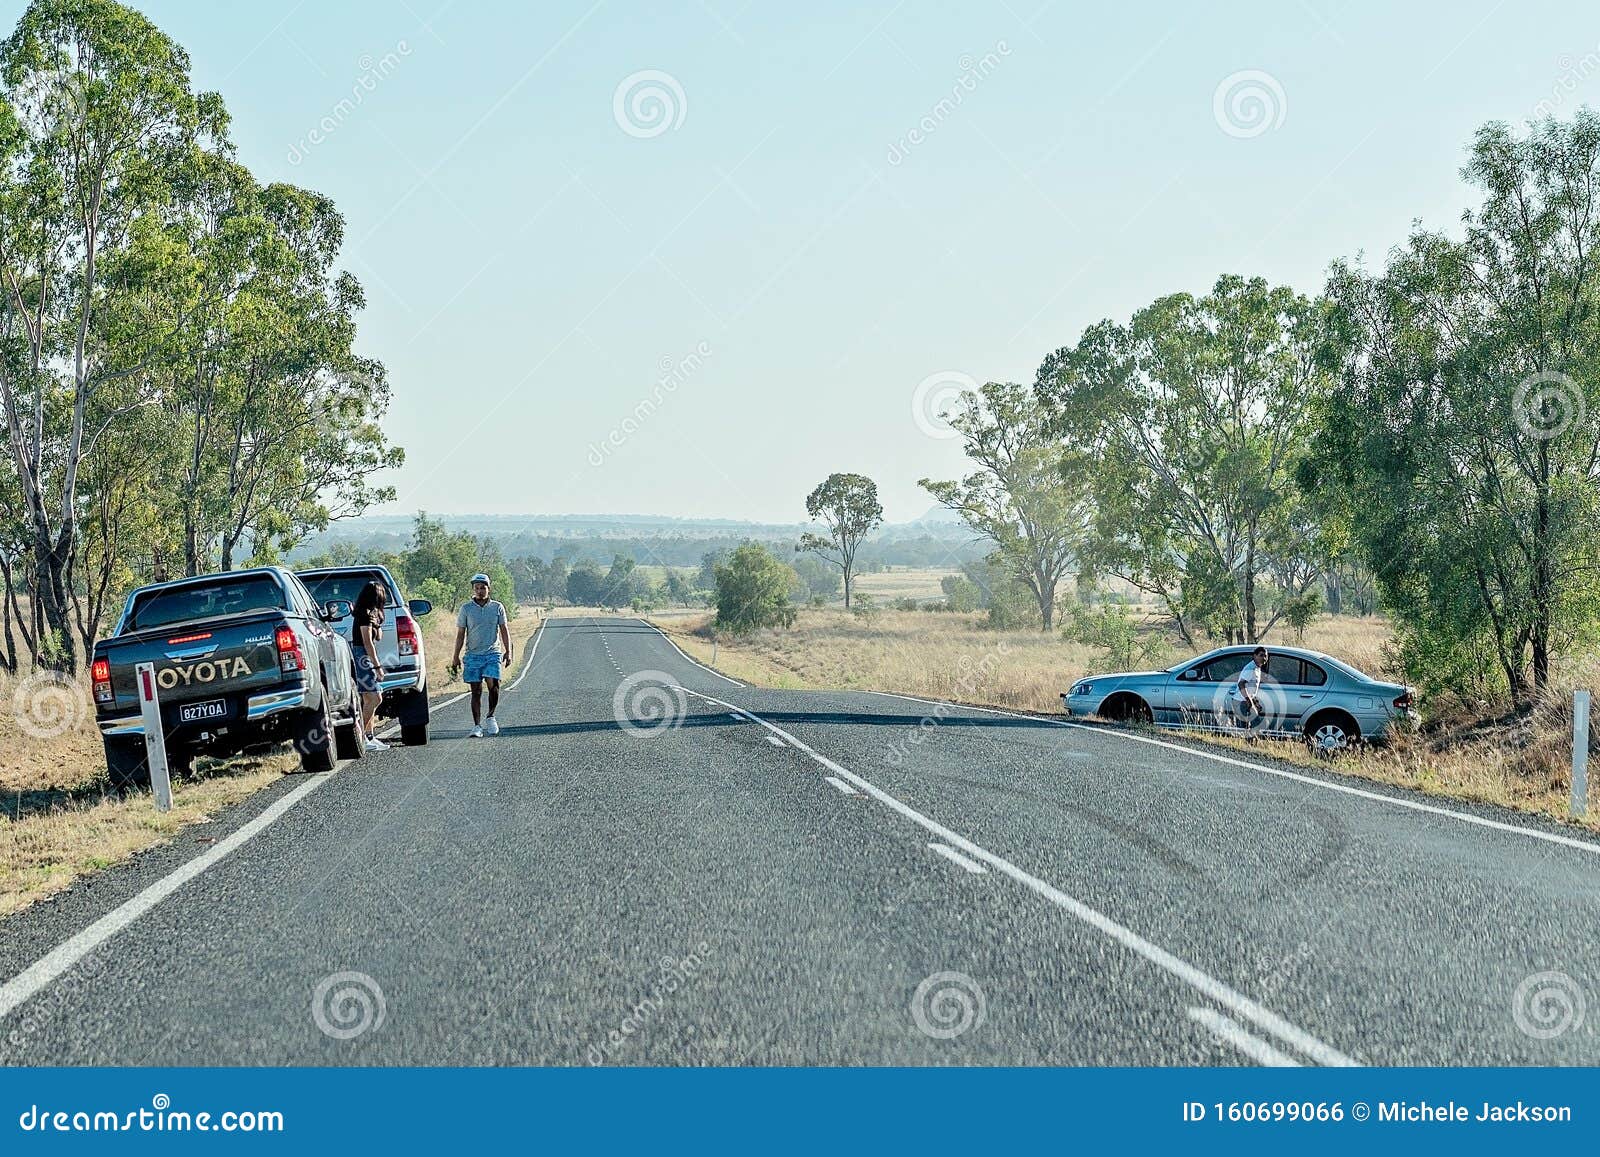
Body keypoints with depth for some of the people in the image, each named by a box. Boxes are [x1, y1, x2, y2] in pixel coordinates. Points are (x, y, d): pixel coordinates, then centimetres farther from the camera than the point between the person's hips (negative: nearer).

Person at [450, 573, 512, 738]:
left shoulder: (497, 607, 6)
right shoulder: (466, 608, 4)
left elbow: (504, 630, 10)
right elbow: (460, 634, 8)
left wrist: (508, 651, 0)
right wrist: (456, 657, 5)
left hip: (492, 653, 0)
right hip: (473, 655, 0)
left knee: (493, 684, -17)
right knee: (476, 691, 0)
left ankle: (490, 717, 6)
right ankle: (477, 726, 4)